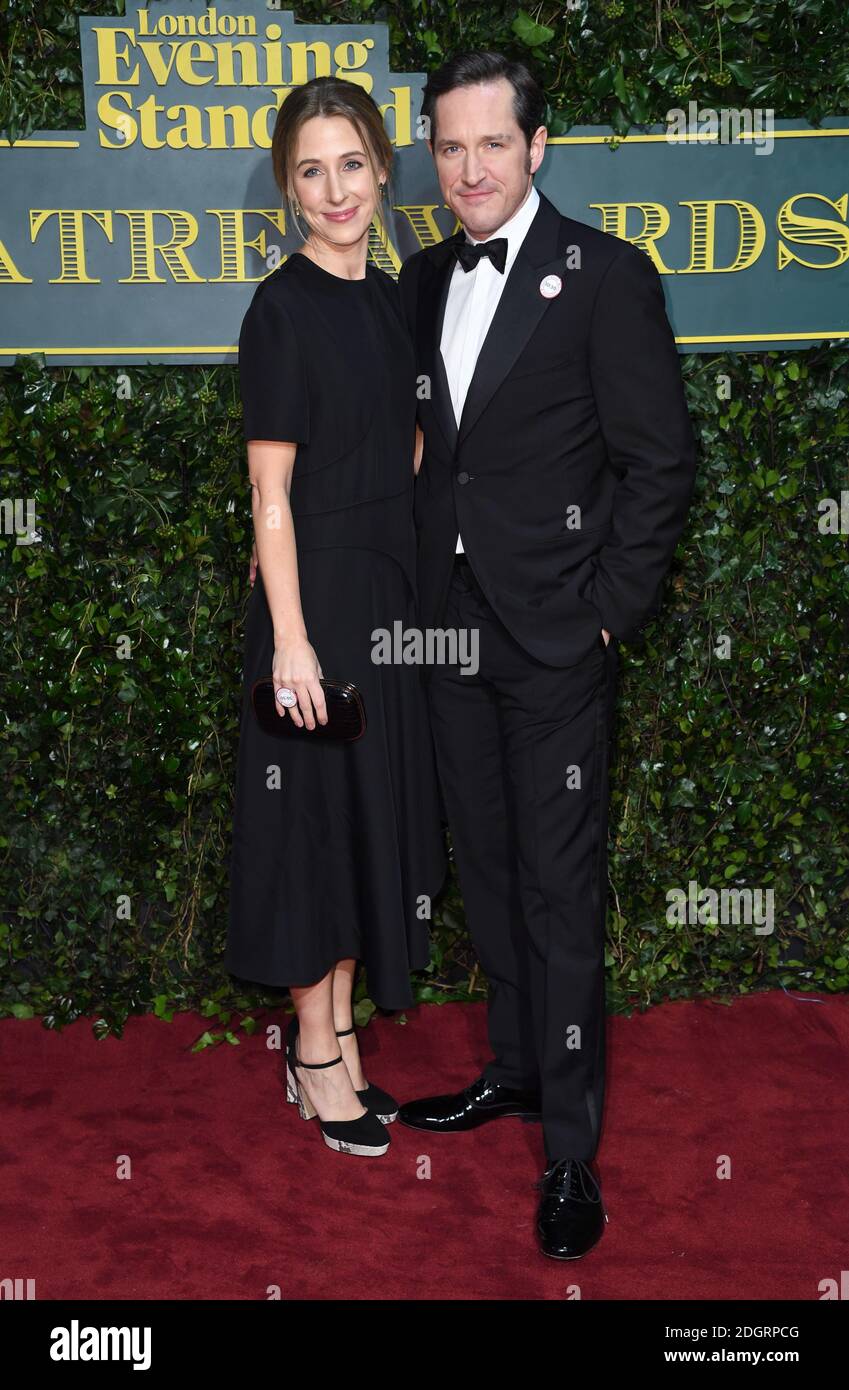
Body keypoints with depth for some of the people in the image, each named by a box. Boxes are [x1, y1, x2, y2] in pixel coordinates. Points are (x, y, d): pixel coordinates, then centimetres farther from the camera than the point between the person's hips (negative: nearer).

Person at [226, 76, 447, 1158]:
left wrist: (422, 591, 12)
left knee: (376, 814, 13)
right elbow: (270, 496, -14)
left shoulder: (388, 297, 10)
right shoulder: (282, 309, -11)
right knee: (321, 815, 2)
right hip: (316, 593, -7)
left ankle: (338, 1038, 28)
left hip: (392, 592, 8)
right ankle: (315, 1057, 18)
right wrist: (291, 640, -18)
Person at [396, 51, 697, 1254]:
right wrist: (426, 591, 7)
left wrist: (610, 612, -11)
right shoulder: (423, 282, 10)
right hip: (453, 631, 6)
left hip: (554, 638, -6)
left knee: (562, 891, 0)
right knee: (489, 870, 17)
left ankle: (572, 1151, 11)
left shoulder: (605, 275, -9)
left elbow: (660, 463, -9)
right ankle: (516, 1068, 35)